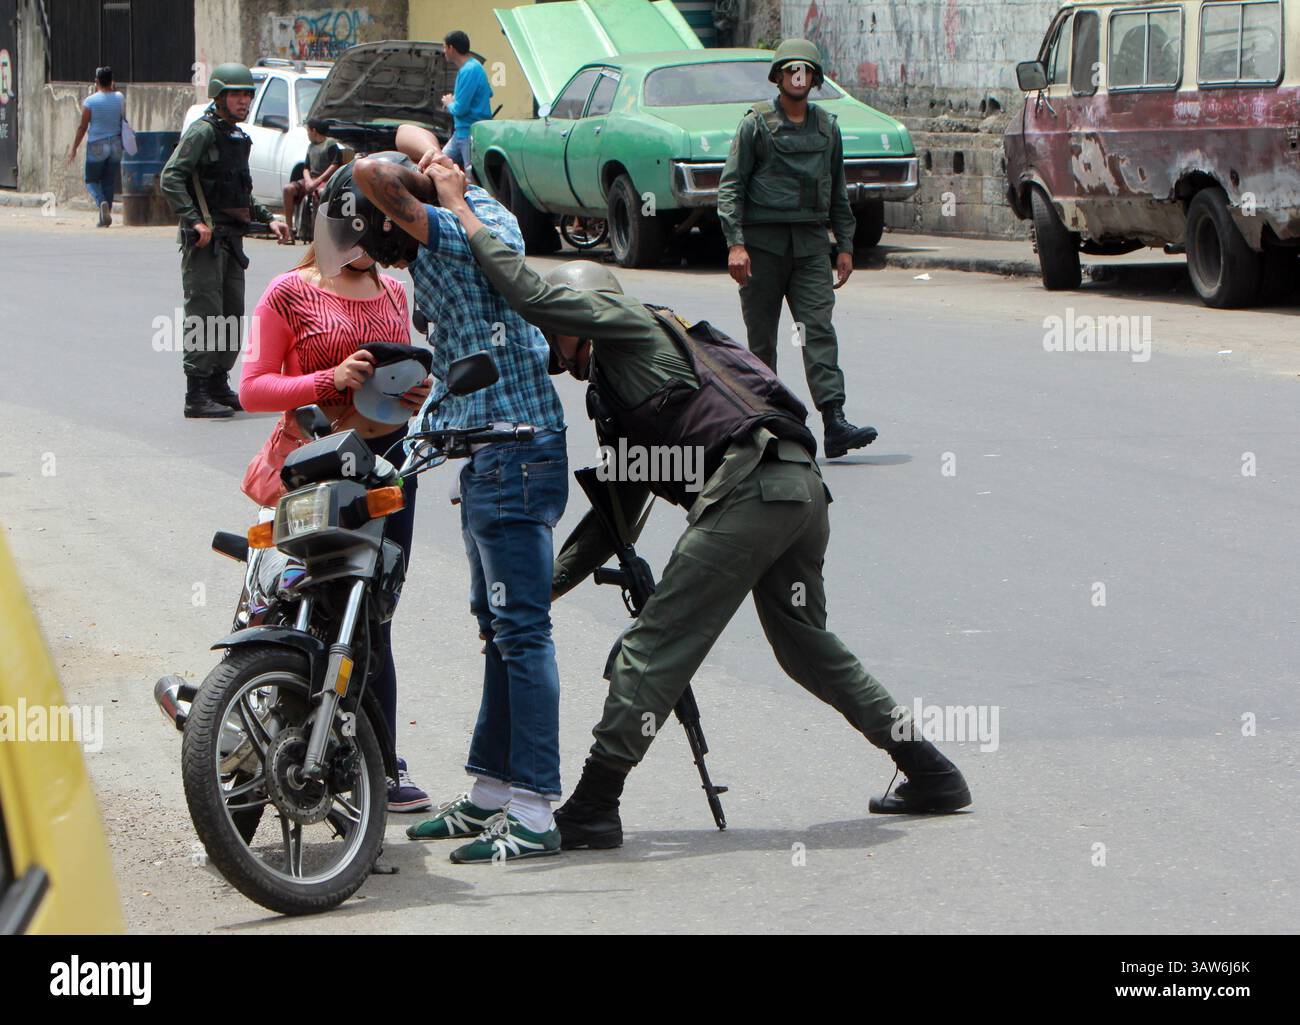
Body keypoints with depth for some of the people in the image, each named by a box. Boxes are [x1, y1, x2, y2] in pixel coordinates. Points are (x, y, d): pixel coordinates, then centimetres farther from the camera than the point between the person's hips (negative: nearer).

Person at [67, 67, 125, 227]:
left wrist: (74, 148, 1)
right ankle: (104, 219, 8)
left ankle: (102, 202, -20)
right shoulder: (120, 98, 1)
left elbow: (83, 126, -8)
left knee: (91, 180, 8)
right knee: (109, 182, 10)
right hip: (116, 145, 4)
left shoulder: (90, 101, -10)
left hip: (97, 146, -4)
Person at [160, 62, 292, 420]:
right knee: (205, 313, -11)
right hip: (205, 239, -9)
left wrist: (267, 219, 17)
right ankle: (197, 395, -10)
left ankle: (219, 386, 21)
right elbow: (171, 178, -18)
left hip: (231, 237, 9)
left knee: (232, 314, 11)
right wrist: (194, 221, -23)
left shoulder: (238, 138, 18)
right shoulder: (203, 132, -9)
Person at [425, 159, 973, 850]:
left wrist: (464, 215, 2)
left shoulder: (631, 326, 9)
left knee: (655, 646, -7)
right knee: (805, 645, 23)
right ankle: (931, 774, 26)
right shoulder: (620, 402, 34)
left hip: (749, 482, -10)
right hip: (803, 487, 10)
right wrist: (549, 582, 27)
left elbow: (534, 295, -5)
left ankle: (592, 810, -7)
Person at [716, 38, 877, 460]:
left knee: (819, 329, -10)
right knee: (762, 336, 3)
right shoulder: (756, 124, 0)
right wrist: (735, 243, -13)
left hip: (810, 243, 3)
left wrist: (845, 245, 14)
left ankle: (835, 423, -19)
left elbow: (837, 192, 20)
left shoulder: (827, 127, 13)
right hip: (763, 241, -3)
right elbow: (730, 186, -3)